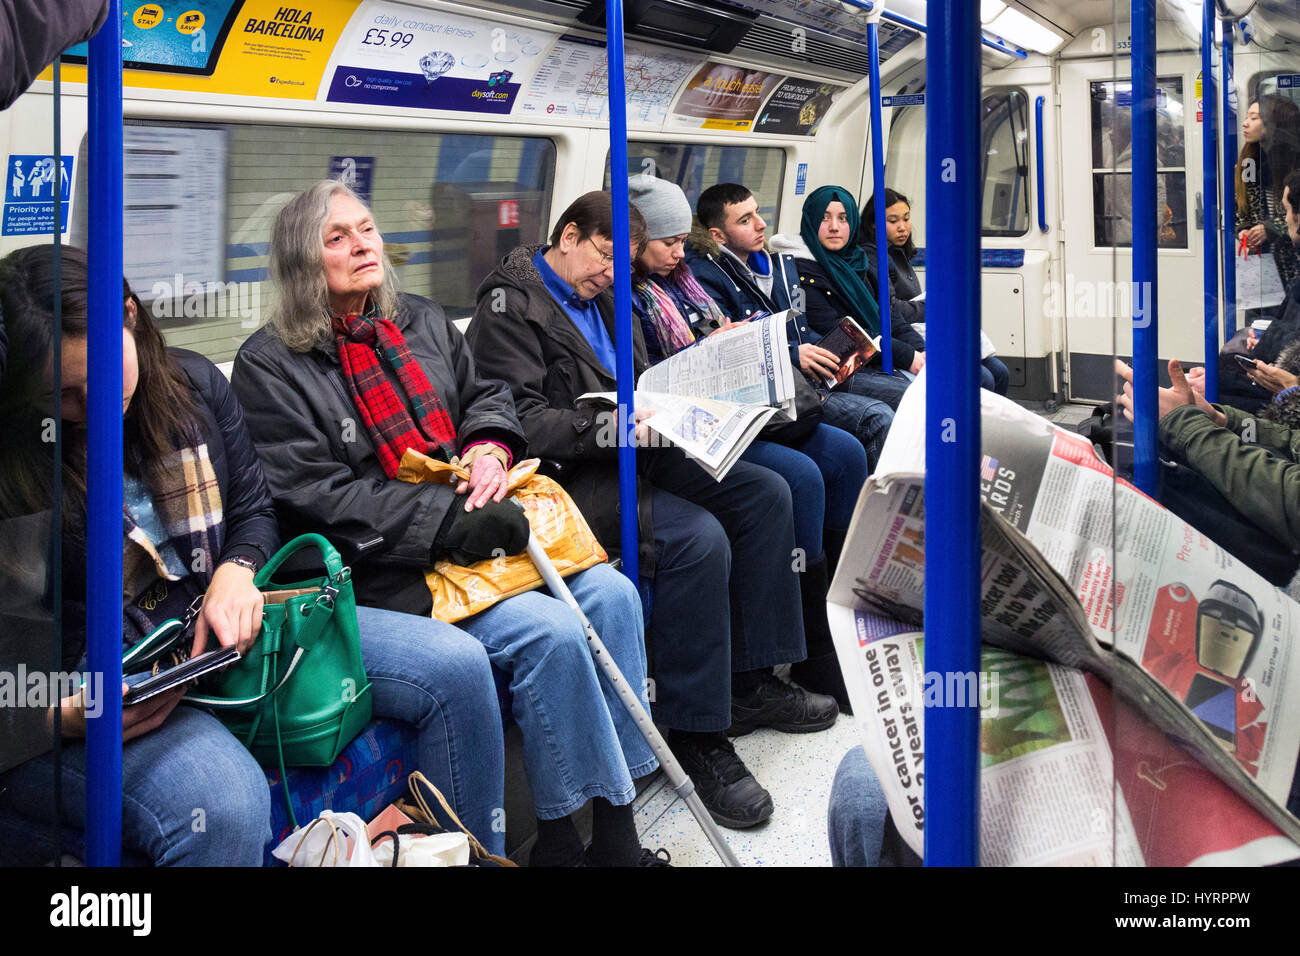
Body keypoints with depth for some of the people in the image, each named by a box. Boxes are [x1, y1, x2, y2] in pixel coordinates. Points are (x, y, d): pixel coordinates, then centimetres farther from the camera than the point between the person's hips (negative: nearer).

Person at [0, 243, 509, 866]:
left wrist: (236, 571, -7)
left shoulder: (193, 383, 3)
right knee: (223, 803, -41)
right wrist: (65, 717, -28)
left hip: (225, 630, 6)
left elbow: (255, 511, 16)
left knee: (457, 667, -7)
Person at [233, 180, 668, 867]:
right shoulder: (269, 365, -5)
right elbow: (312, 492, -14)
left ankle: (617, 817, -7)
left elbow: (486, 397, 23)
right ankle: (560, 839, -12)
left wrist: (490, 450, -4)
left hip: (479, 519, 7)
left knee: (612, 594, -14)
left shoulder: (420, 321, 17)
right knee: (550, 631, -26)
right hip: (389, 566, -7)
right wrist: (446, 519, -20)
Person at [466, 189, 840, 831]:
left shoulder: (603, 298, 20)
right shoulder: (511, 305, -8)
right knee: (697, 536, -30)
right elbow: (522, 421, -18)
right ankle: (692, 732, -19)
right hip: (565, 474, -10)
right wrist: (605, 427, -29)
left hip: (629, 453, 10)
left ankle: (749, 682, 5)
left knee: (765, 493, -1)